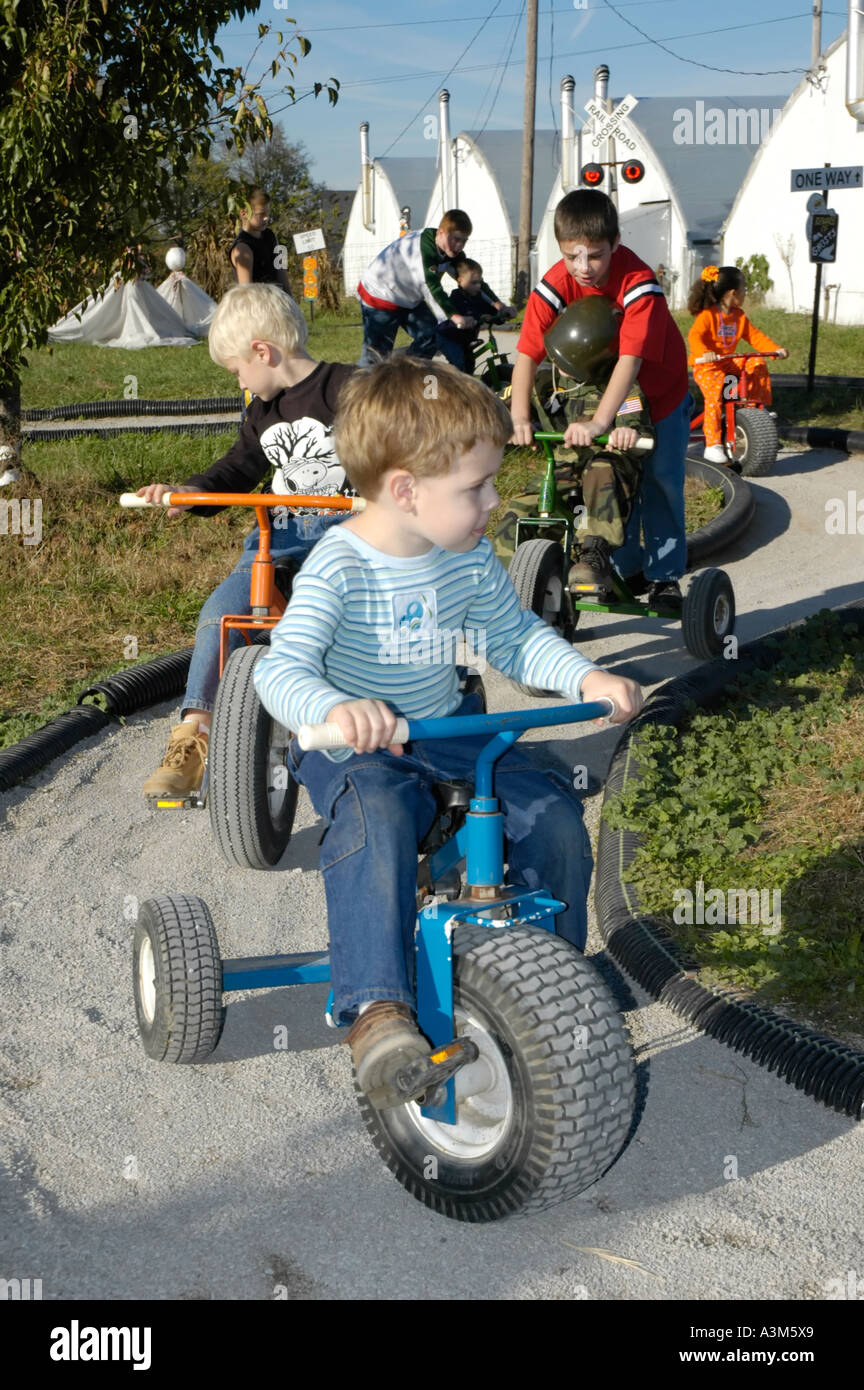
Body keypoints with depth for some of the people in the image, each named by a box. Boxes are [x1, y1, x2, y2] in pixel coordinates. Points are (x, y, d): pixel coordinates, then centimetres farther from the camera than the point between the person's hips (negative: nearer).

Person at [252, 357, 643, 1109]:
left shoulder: (471, 556, -3)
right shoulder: (339, 567, -22)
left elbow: (515, 638, 8)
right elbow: (282, 669, -31)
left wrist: (588, 678, -9)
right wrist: (336, 710, -54)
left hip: (449, 730, 6)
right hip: (353, 746, -6)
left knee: (551, 807, -10)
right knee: (376, 819, -37)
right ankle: (378, 1010, -37)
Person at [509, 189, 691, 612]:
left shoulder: (638, 284, -34)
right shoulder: (555, 284, -23)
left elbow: (631, 359, -43)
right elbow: (527, 353, -27)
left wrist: (597, 422, -53)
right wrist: (519, 415, -41)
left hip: (658, 390, -3)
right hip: (594, 387, 3)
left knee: (660, 478, -2)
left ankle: (664, 575, 11)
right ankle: (624, 568, 19)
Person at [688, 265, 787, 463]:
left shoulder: (739, 316, 10)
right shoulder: (707, 315, -15)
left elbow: (754, 336, 12)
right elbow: (695, 336, -28)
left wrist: (776, 349, -2)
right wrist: (704, 353, -48)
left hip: (729, 363, 7)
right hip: (706, 366, -7)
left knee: (757, 365, -9)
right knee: (714, 391, -30)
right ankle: (712, 445, -29)